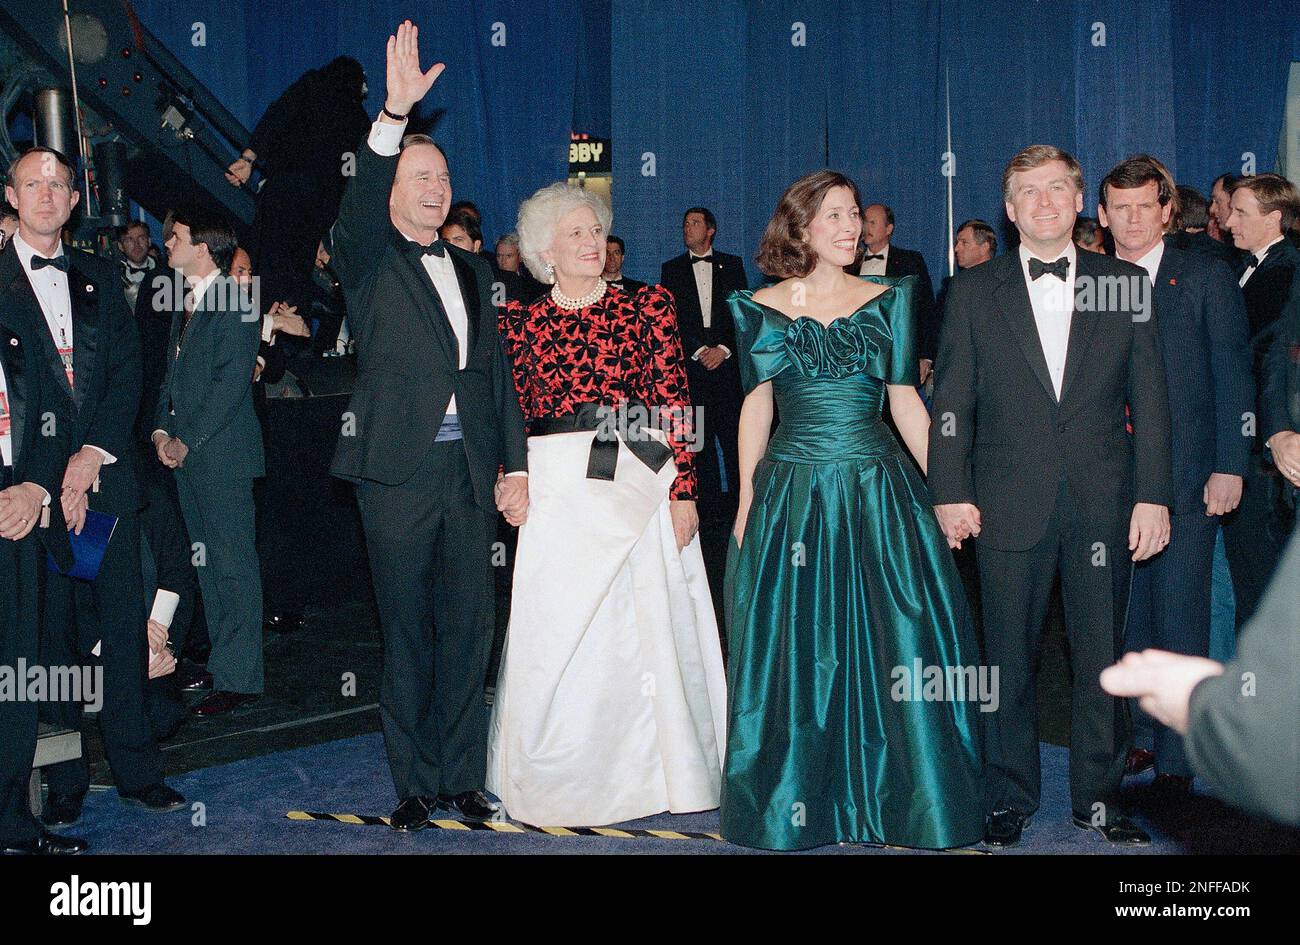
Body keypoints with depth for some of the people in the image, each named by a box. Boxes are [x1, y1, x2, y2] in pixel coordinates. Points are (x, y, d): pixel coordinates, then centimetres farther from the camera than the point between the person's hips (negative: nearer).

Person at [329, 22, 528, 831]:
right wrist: (395, 113, -33)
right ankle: (415, 783, 15)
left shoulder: (472, 271, 17)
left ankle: (463, 776, 19)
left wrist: (516, 465, 8)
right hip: (397, 470, -4)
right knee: (407, 634, 4)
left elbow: (497, 371, 15)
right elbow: (358, 210, -21)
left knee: (468, 630, 8)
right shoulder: (369, 262, 2)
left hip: (471, 472, 4)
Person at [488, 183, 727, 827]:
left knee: (649, 624, 3)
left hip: (640, 484, 0)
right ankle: (561, 778, 16)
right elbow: (512, 415, 12)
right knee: (556, 633, 1)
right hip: (556, 491, 0)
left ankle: (648, 770, 20)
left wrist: (682, 490, -6)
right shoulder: (520, 322, 8)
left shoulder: (648, 306, 6)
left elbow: (674, 404, 1)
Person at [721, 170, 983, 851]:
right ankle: (799, 802, 20)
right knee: (796, 654, 5)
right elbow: (755, 407, 6)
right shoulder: (759, 308, 4)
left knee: (896, 647, 1)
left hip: (880, 495, 1)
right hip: (792, 499, -1)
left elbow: (905, 400, 7)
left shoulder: (887, 299, 6)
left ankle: (901, 798, 17)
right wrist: (746, 502, 3)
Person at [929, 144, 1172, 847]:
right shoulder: (973, 291, 5)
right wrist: (950, 492, -4)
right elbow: (951, 400, 3)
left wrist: (1153, 495, -1)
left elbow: (1149, 397, 5)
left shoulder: (1125, 284, 7)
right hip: (1008, 503, -1)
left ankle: (1099, 795, 23)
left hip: (1104, 502, 1)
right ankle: (1011, 796, 21)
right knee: (1009, 656, 6)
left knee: (1101, 654, 8)